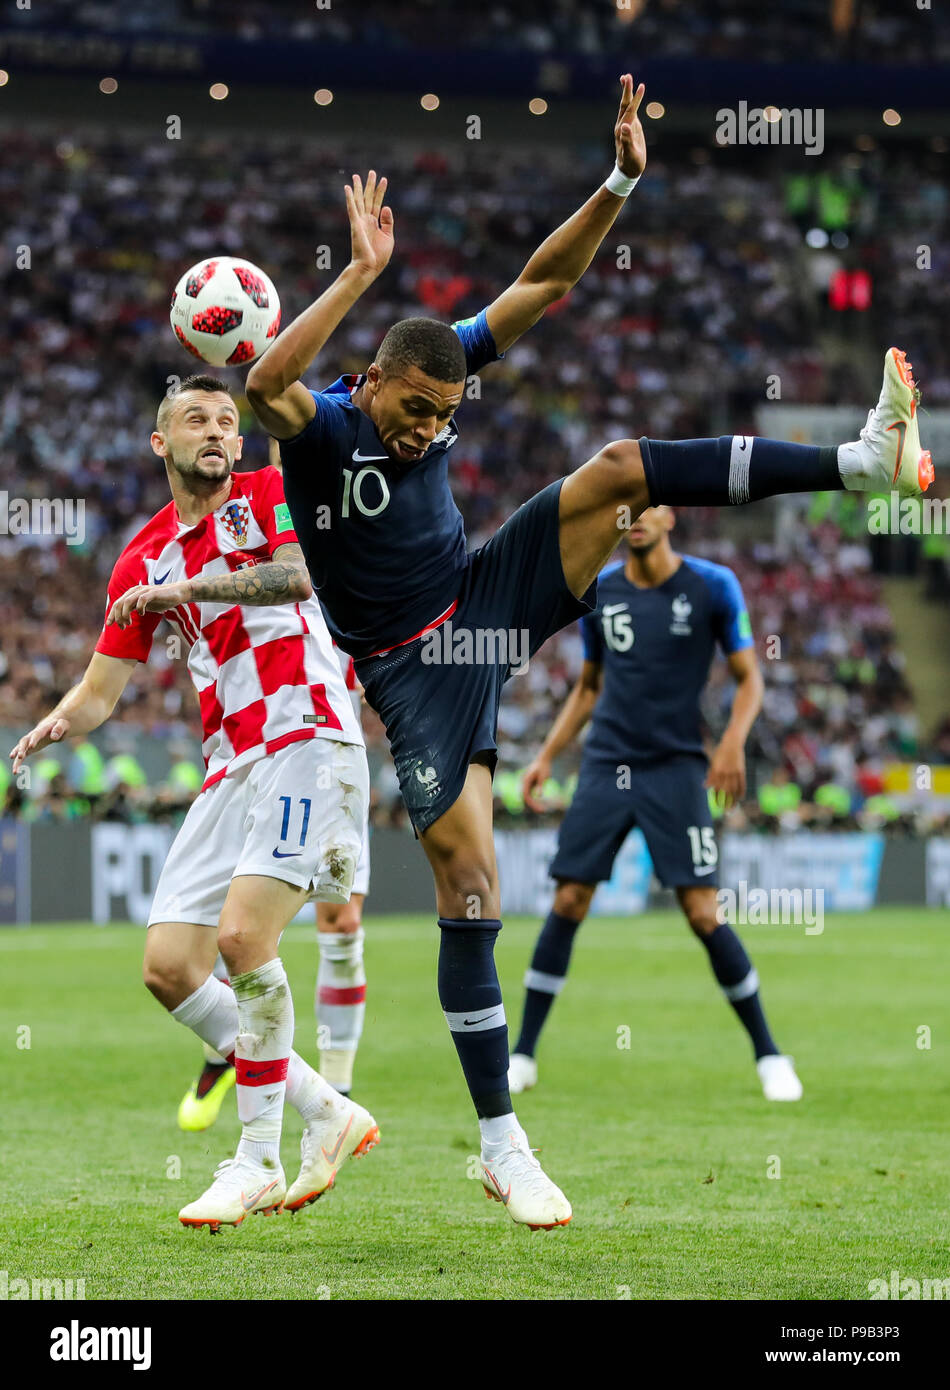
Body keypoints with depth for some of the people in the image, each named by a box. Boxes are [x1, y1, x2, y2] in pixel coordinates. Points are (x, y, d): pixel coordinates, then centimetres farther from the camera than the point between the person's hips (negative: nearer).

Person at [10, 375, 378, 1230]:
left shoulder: (269, 495, 3)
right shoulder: (143, 562, 16)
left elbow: (297, 575, -18)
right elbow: (101, 688, 15)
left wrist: (192, 586, -26)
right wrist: (57, 724, -7)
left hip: (307, 740, -7)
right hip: (231, 767, 7)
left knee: (244, 935, -23)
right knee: (168, 966, -2)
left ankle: (258, 1160, -11)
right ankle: (325, 1112, 10)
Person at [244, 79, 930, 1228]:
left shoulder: (440, 377, -4)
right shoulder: (320, 427, -19)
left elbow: (545, 282, -3)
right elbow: (265, 383, -44)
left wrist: (619, 183, -16)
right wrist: (361, 272, -48)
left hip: (485, 604, 5)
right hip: (415, 667, -5)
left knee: (621, 468, -11)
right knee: (466, 882, -9)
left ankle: (865, 457, -8)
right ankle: (501, 1145, -2)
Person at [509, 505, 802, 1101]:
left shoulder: (712, 586, -3)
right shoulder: (599, 591, 8)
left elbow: (749, 676, 1)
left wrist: (734, 741, -16)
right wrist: (547, 756, 12)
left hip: (676, 767, -3)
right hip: (607, 765, 3)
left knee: (704, 914, -10)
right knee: (567, 905, -3)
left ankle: (769, 1055, 4)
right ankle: (523, 1056, 6)